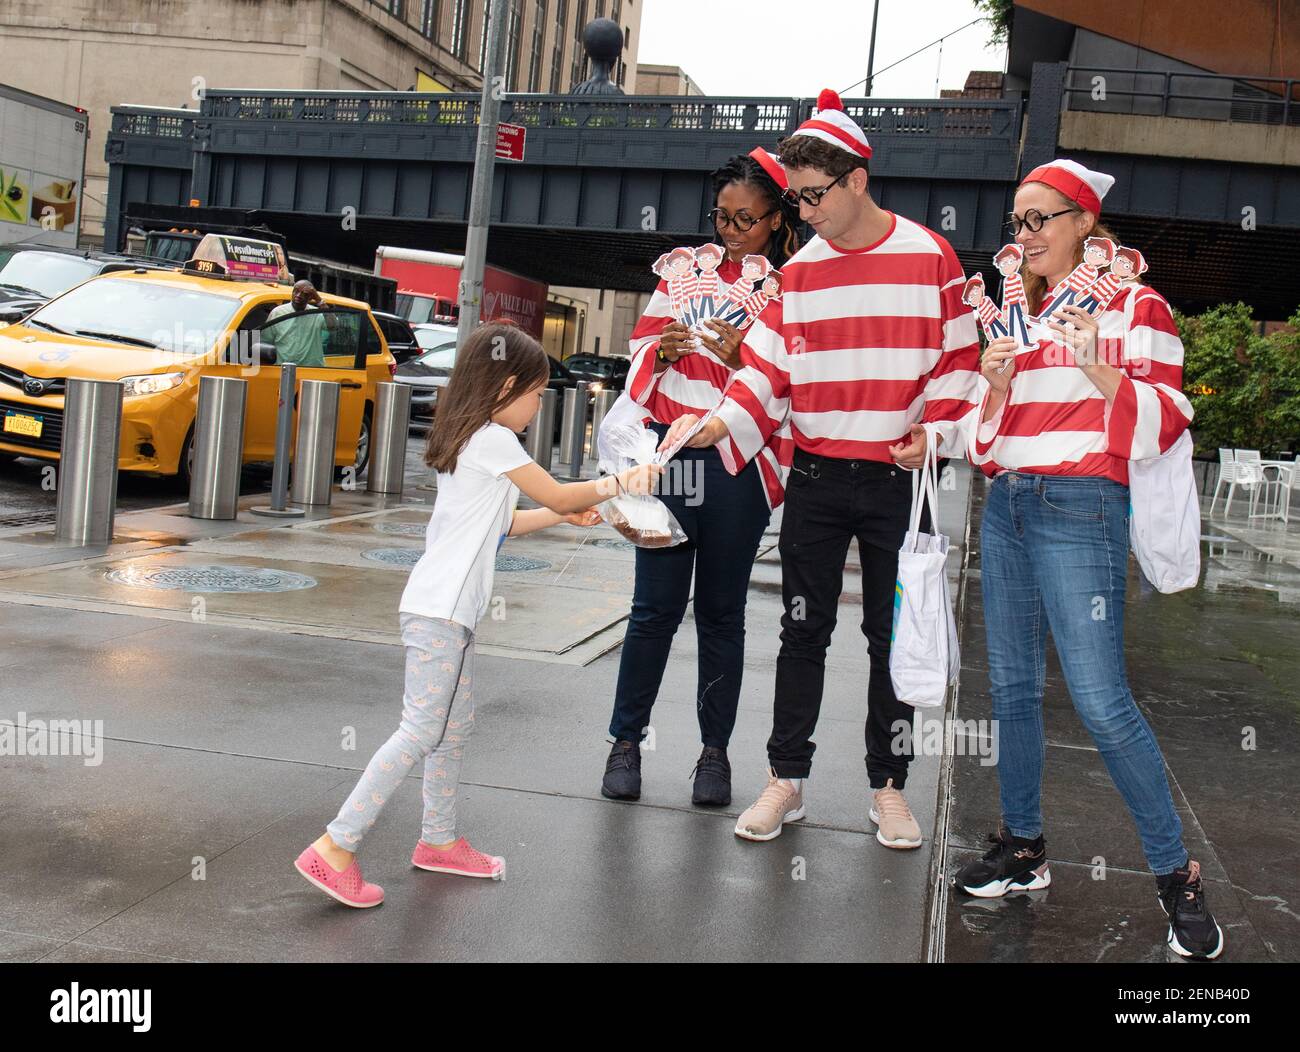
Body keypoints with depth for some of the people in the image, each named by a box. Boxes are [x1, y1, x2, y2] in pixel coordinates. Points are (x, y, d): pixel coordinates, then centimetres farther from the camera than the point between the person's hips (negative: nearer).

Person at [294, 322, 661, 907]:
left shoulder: (470, 440, 17)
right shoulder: (493, 440, -12)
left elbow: (500, 525, 23)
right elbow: (557, 495, -5)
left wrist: (563, 515, 20)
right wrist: (620, 482, 8)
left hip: (447, 611, 10)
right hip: (439, 612, -10)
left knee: (455, 726, 16)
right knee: (421, 732, -9)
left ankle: (438, 841, 28)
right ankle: (335, 848, -7)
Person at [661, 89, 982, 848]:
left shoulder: (930, 258, -3)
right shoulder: (800, 272, 6)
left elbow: (958, 361, 1)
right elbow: (769, 371, 2)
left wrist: (936, 431, -12)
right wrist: (718, 425, -13)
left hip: (898, 479, -2)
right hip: (816, 477, 3)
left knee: (893, 637, 6)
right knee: (805, 632, 7)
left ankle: (889, 785, 19)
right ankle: (787, 779, 17)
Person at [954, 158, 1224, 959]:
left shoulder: (1132, 304, 0)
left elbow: (1167, 418, -6)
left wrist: (1096, 368, -20)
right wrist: (997, 384, -1)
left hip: (1080, 507, -6)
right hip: (1006, 508, 7)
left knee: (1101, 700, -11)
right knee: (1014, 688, 9)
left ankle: (1177, 872, 3)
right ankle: (1024, 847, 22)